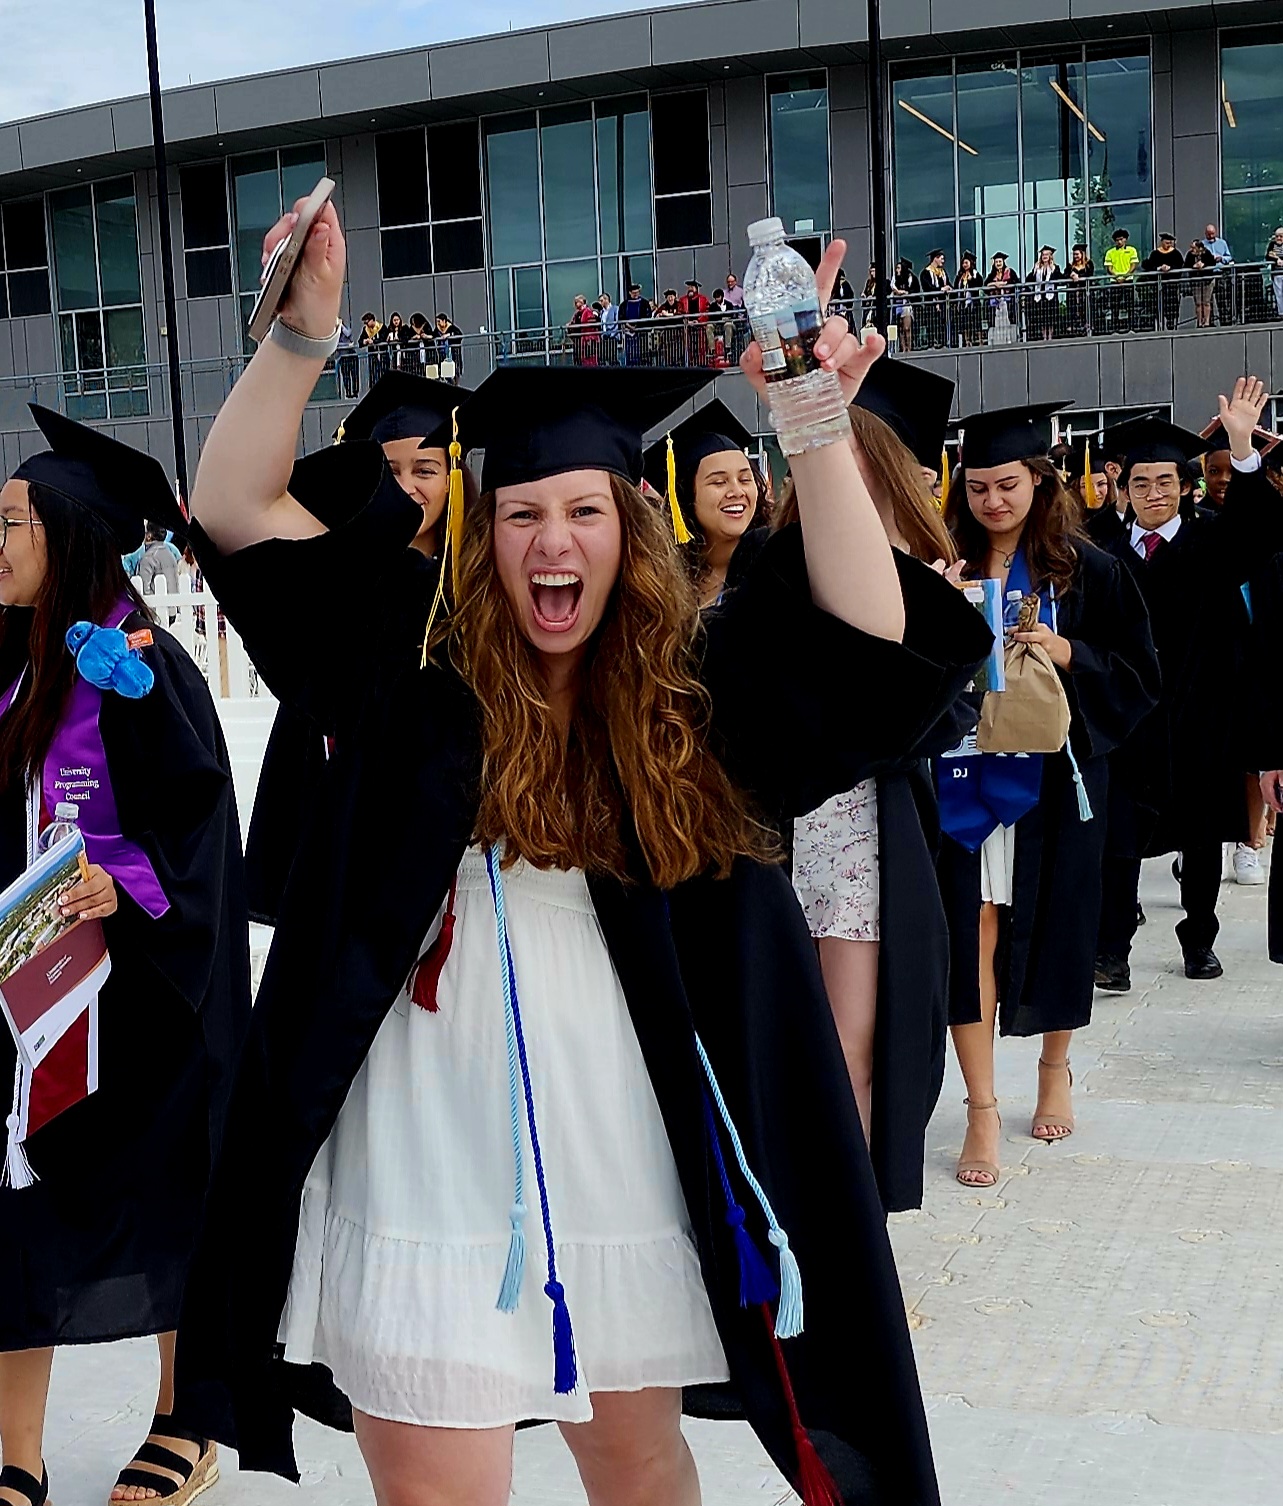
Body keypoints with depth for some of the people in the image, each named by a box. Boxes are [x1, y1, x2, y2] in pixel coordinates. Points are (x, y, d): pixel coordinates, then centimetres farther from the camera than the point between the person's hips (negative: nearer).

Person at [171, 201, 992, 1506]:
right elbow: (233, 512, -8)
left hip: (624, 1163, 2)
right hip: (432, 1167, -1)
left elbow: (873, 635, -11)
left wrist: (816, 428, -20)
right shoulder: (417, 671, -2)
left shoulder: (688, 694, 1)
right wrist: (303, 331, -21)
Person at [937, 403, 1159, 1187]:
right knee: (974, 925, -5)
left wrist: (1066, 653, -16)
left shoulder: (1086, 569, -1)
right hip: (966, 772, 0)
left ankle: (1056, 1066, 35)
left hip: (1053, 776, 0)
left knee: (1053, 924, 11)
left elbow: (1139, 675, 0)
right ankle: (982, 1107, 2)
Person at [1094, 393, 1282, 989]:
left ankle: (1199, 940, 28)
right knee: (1121, 835, -4)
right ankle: (1112, 950, 2)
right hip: (1131, 715, -1)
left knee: (1202, 833, 13)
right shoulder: (1108, 557, 2)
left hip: (1199, 718, 1)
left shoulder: (1212, 541, 0)